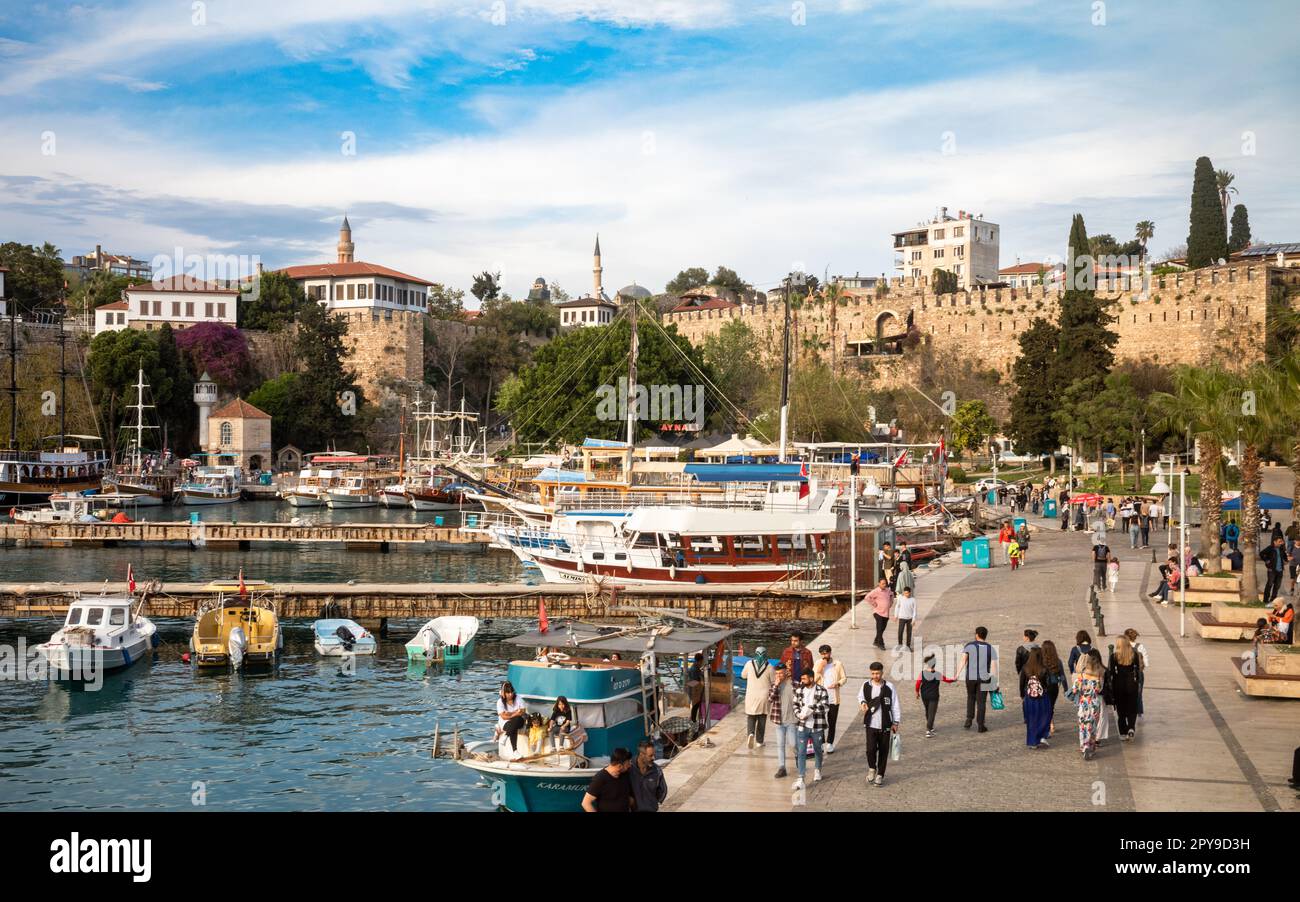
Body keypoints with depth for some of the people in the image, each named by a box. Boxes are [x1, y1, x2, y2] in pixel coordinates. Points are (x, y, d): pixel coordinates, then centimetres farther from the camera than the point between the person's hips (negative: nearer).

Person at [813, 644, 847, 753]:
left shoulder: (838, 664, -1)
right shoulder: (817, 664, -1)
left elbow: (844, 678, 5)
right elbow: (813, 679, -6)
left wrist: (838, 683, -14)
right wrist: (819, 669, -19)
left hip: (834, 698, 0)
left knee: (832, 722, 8)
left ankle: (830, 743, 20)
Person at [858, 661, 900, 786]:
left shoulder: (889, 687, -5)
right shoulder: (866, 685, 0)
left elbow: (895, 705, 2)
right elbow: (860, 696, 21)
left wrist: (895, 722, 1)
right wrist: (862, 702, -1)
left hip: (885, 725, 0)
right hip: (871, 724, 0)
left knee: (883, 751, 6)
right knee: (871, 748, -12)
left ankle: (880, 775, 22)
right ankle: (872, 768, 17)